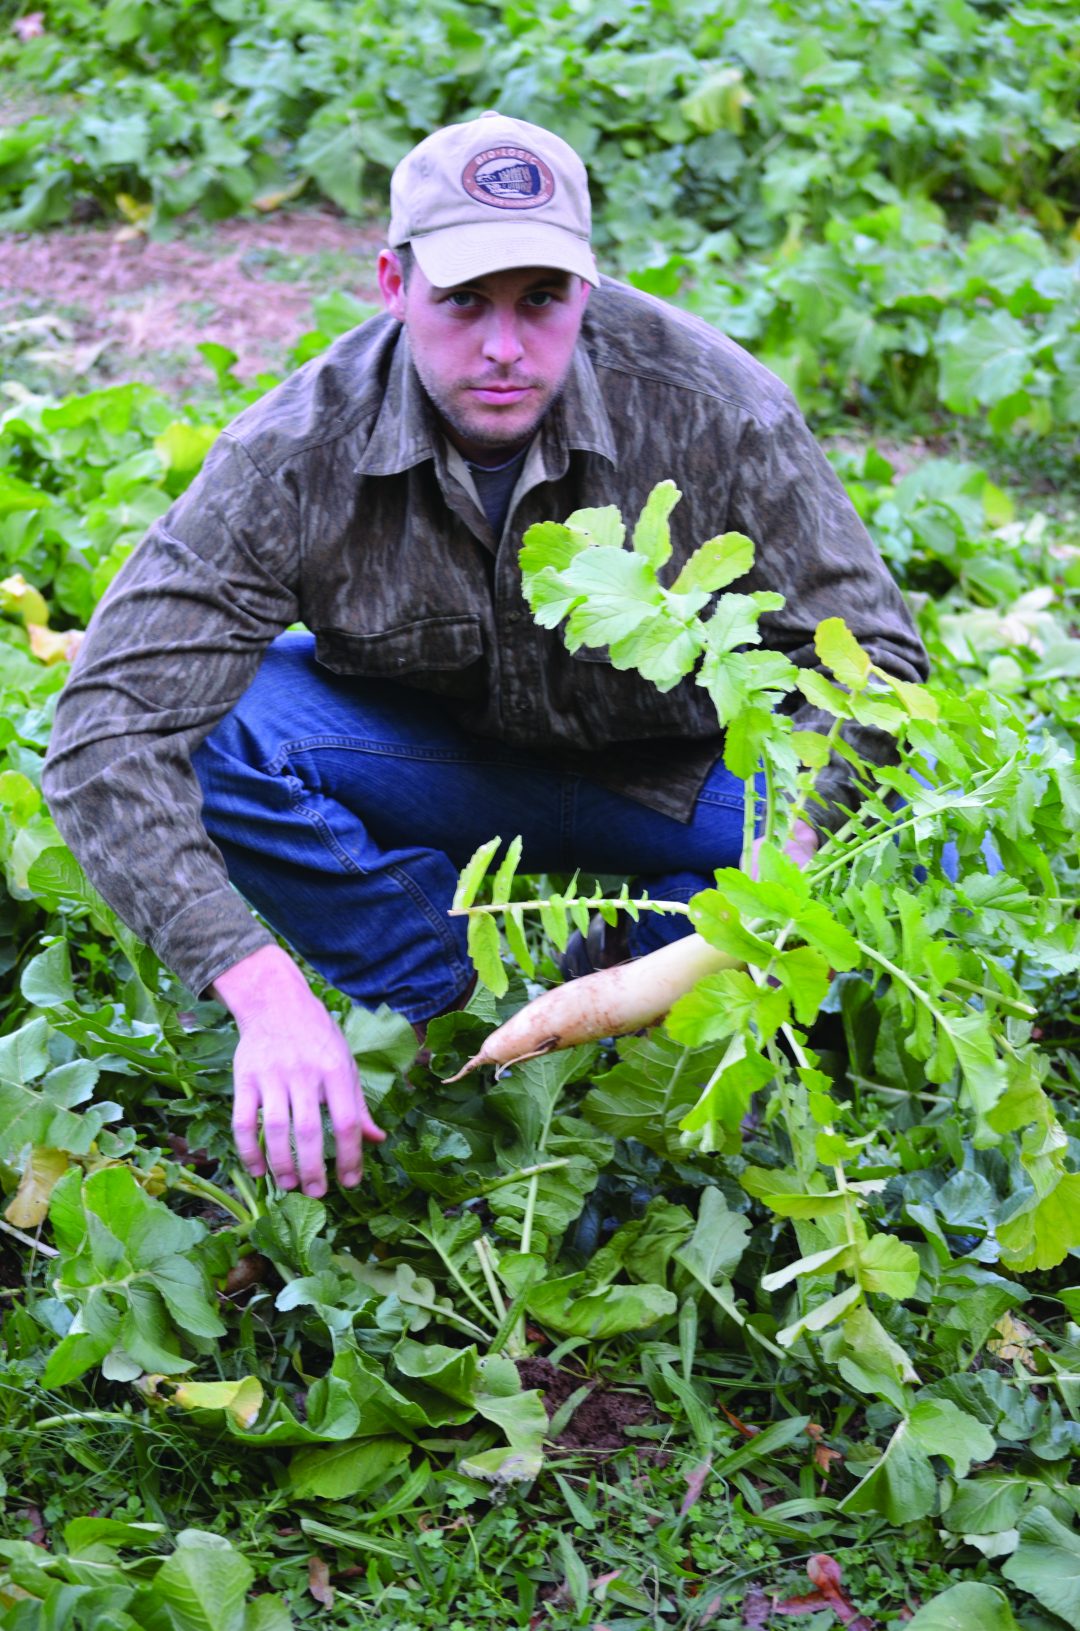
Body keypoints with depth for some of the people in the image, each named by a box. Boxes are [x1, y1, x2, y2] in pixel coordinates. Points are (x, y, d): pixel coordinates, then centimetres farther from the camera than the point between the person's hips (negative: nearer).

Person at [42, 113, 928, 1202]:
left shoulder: (705, 404, -24)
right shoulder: (296, 456, -26)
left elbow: (866, 650, -19)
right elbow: (110, 732, -31)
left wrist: (785, 850, -39)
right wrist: (263, 991, -43)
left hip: (678, 770, 0)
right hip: (448, 768, 0)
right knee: (213, 730, -28)